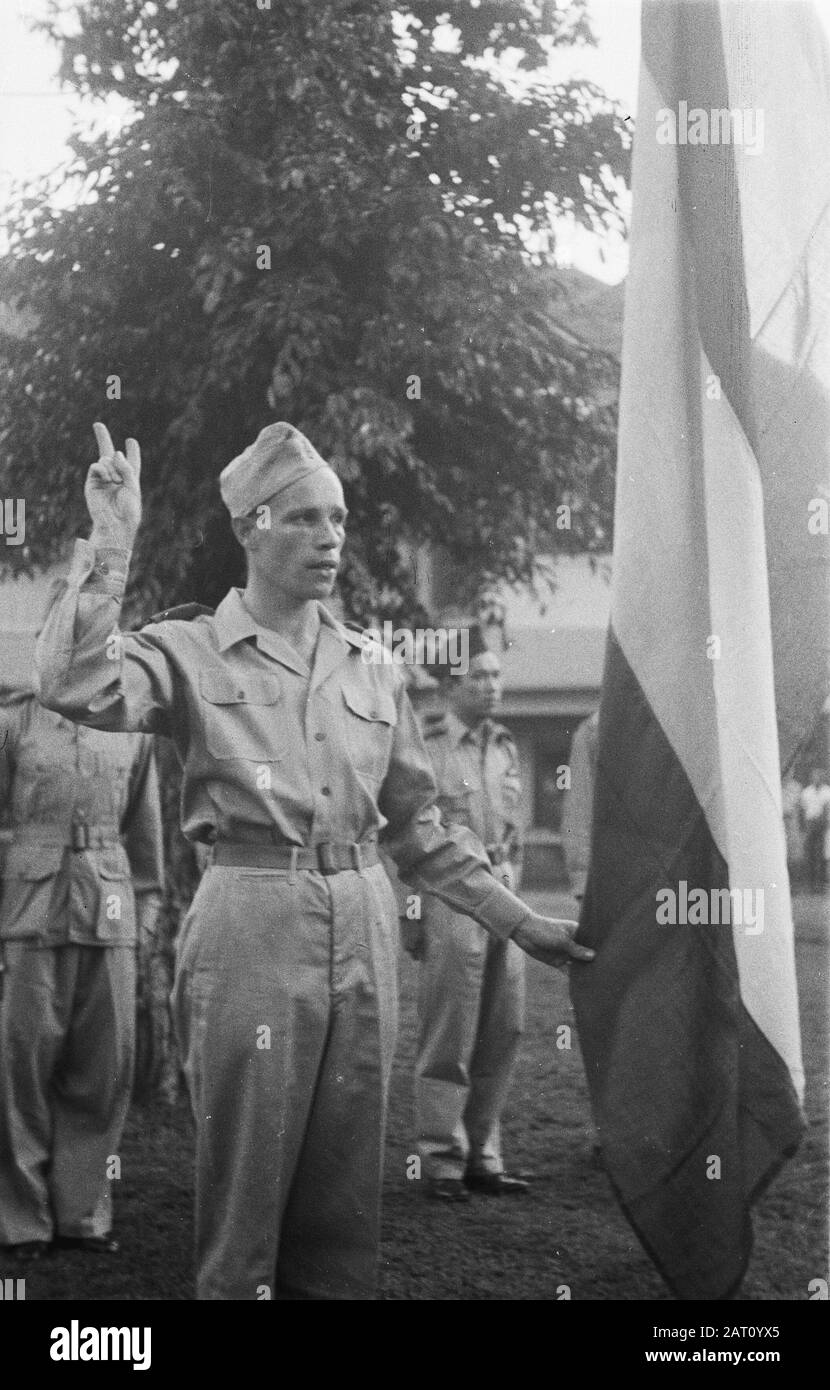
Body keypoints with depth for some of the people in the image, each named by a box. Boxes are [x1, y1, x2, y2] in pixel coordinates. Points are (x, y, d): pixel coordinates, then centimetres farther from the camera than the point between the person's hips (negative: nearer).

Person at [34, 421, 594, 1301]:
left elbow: (418, 825, 20)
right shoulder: (192, 652, 1)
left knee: (345, 1188, 8)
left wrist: (520, 923, 17)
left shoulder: (372, 669, 14)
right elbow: (76, 689, -20)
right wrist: (112, 543, -17)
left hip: (363, 929, 5)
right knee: (246, 1174, -2)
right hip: (251, 925, -5)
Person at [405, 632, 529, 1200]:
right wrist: (408, 917, -8)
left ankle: (483, 1158, 17)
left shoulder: (506, 748, 14)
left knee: (503, 1035, 7)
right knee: (448, 1040, -3)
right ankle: (442, 1163, 4)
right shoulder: (424, 748, -6)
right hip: (449, 895, -6)